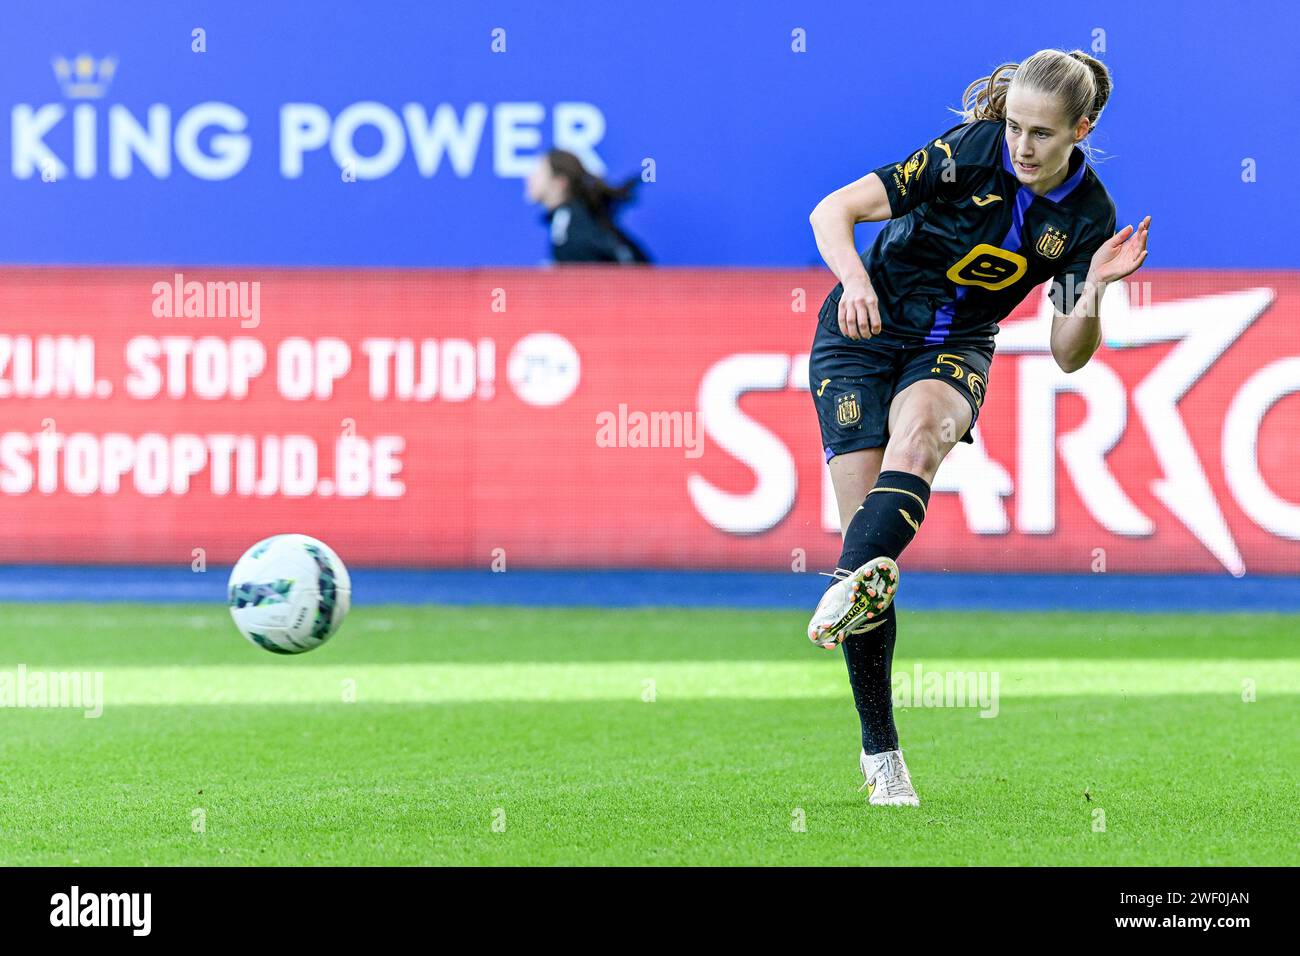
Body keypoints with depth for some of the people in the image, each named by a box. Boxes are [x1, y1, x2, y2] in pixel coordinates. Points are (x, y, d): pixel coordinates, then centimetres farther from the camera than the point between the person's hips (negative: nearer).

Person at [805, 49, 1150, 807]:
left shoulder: (1088, 216, -10)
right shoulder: (968, 153, -18)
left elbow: (1069, 355, -9)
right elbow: (832, 213, -20)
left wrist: (1094, 290, -28)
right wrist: (854, 278, -39)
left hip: (953, 352, 2)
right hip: (861, 339, -2)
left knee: (921, 426, -36)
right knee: (867, 518, -13)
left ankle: (857, 580, -61)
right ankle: (880, 750, -5)